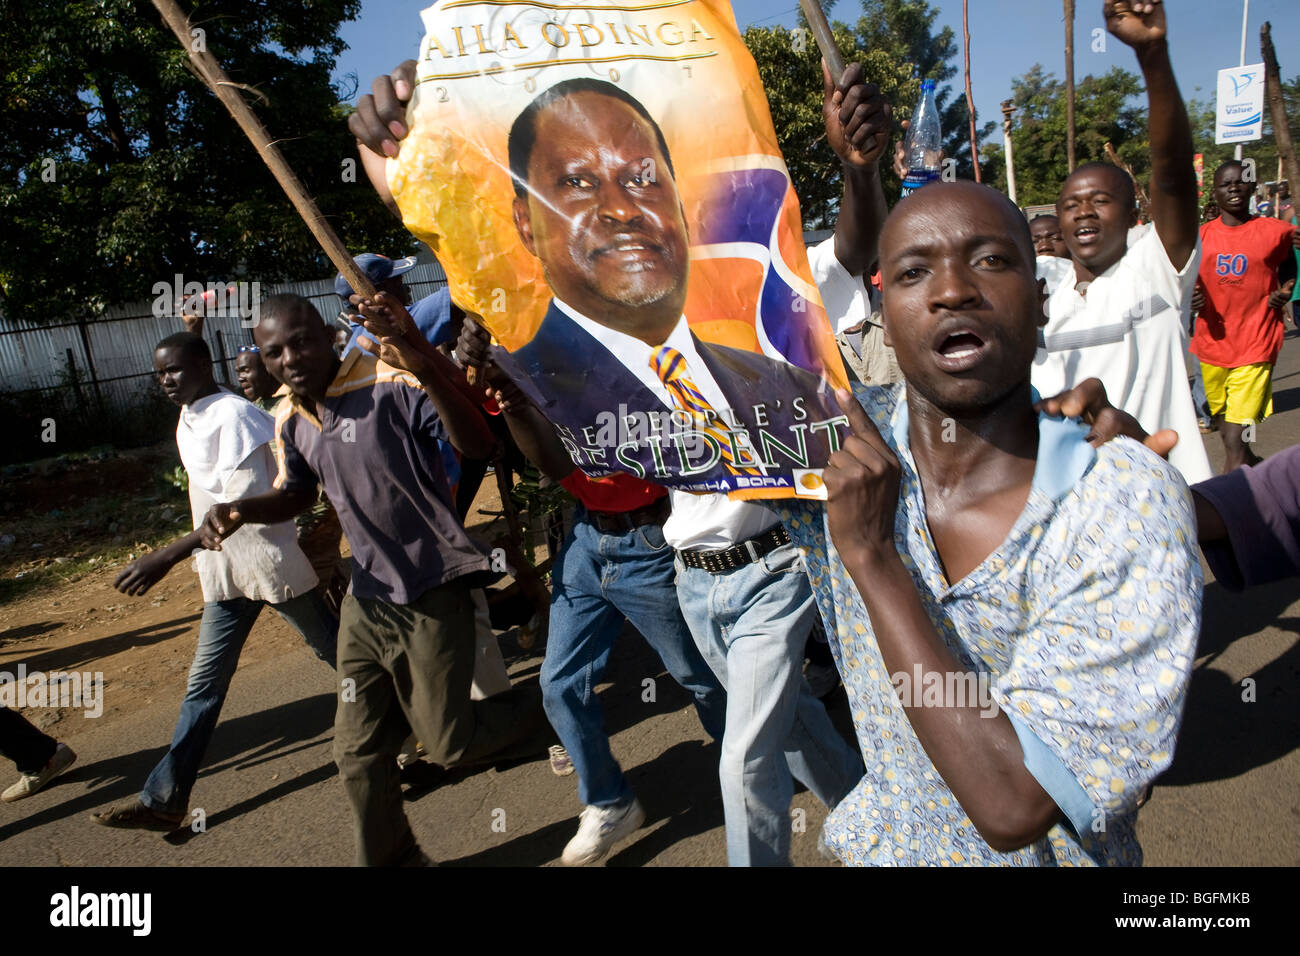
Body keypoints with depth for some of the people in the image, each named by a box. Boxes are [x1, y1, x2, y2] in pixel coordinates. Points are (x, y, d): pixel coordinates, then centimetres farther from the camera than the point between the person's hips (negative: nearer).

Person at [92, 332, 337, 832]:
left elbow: (245, 501, -27)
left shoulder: (235, 415, -18)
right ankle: (165, 799, 15)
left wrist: (168, 556, -33)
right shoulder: (188, 421, 11)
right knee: (204, 682, 9)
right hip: (224, 569, 8)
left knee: (335, 650, 8)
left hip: (269, 560, -8)